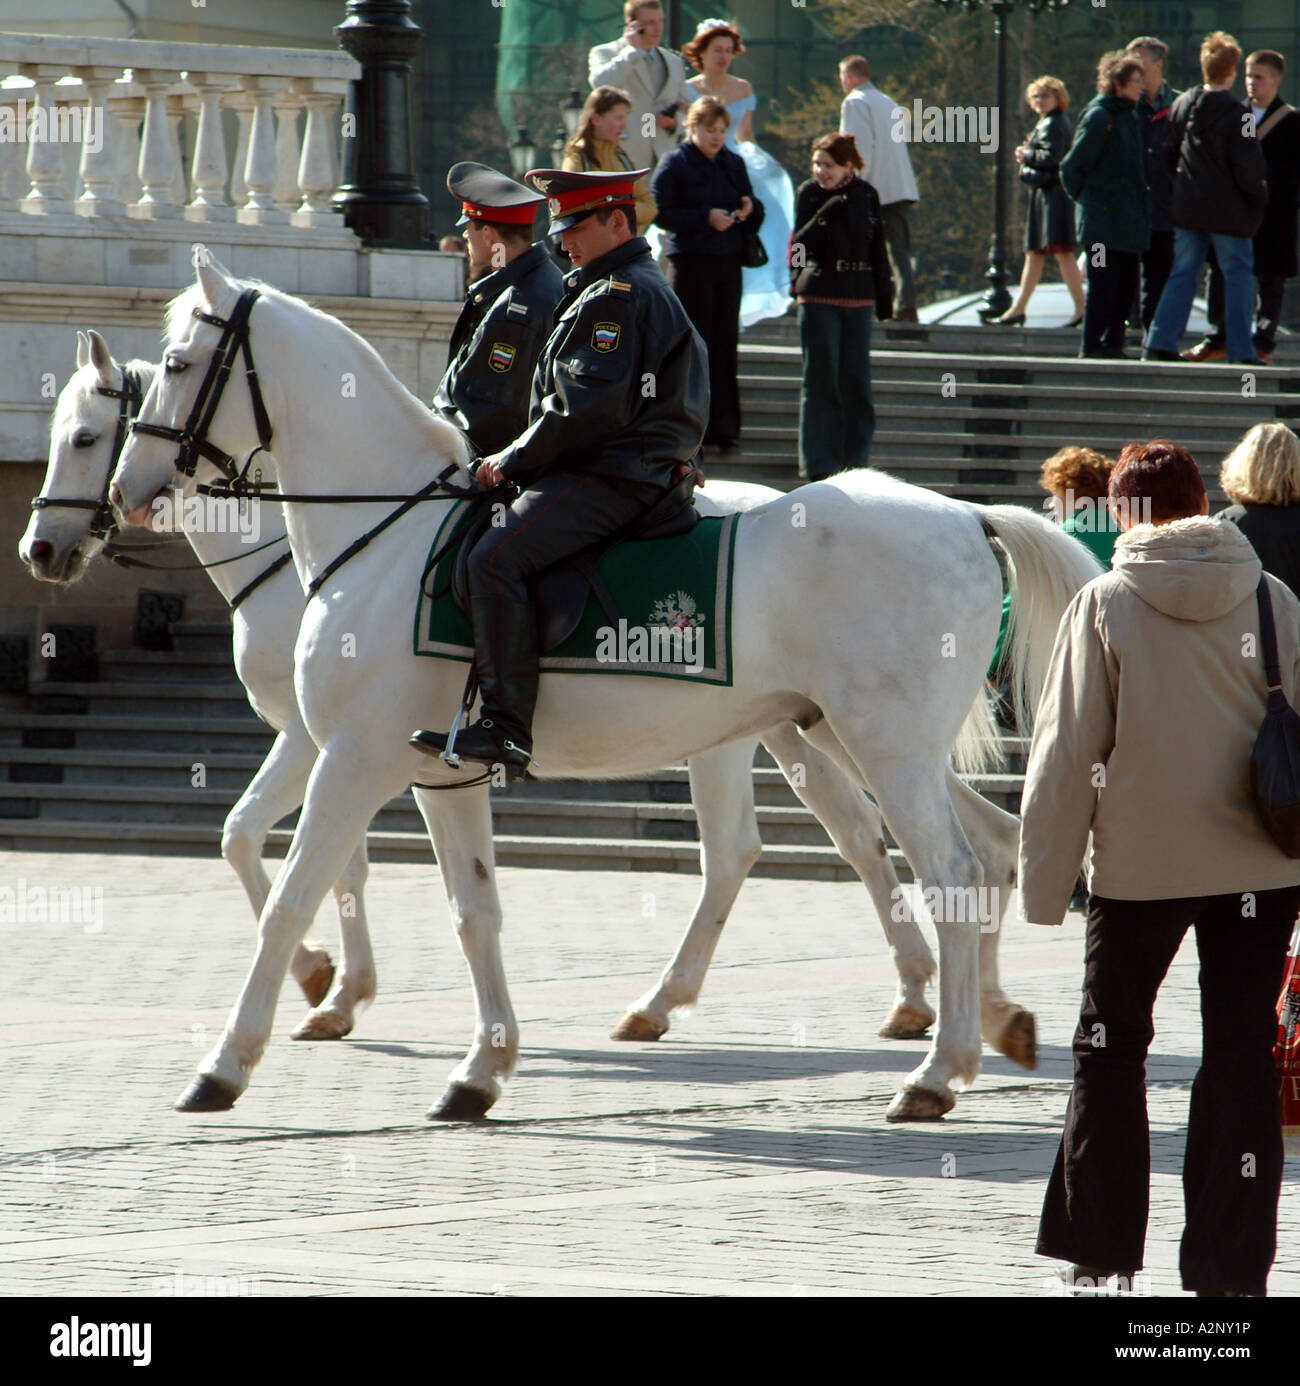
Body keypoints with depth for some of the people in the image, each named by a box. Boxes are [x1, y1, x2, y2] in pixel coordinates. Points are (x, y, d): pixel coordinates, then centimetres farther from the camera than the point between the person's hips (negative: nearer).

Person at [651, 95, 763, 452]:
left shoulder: (733, 163, 13)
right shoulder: (675, 164, -3)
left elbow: (751, 207, 20)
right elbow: (660, 212, -11)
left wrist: (749, 208, -5)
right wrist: (706, 218, -18)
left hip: (728, 261, 5)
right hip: (689, 260, -5)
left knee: (725, 344, 4)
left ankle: (723, 428, 8)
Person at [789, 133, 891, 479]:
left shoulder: (865, 195, 5)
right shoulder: (809, 193, -2)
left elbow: (877, 247, 11)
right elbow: (800, 243, -8)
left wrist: (883, 296, 9)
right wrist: (826, 215, -23)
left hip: (858, 298, 2)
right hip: (818, 298, -2)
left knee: (856, 381, 2)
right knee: (821, 380, -2)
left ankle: (855, 458, 11)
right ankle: (819, 463, 2)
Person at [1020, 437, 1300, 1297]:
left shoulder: (1106, 605, -7)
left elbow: (1067, 752, -7)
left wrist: (1044, 882, -1)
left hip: (1140, 864, -2)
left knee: (1112, 1047, 13)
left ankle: (1101, 1247, 16)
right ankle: (1230, 1264, 3)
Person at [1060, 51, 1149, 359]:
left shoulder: (1130, 116, 14)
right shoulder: (1098, 117, -11)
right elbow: (1074, 166, -10)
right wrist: (1084, 198, -1)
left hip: (1130, 216, 8)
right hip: (1103, 218, -8)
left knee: (1127, 284, 9)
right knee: (1103, 283, -6)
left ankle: (1113, 342, 16)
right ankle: (1092, 345, -1)